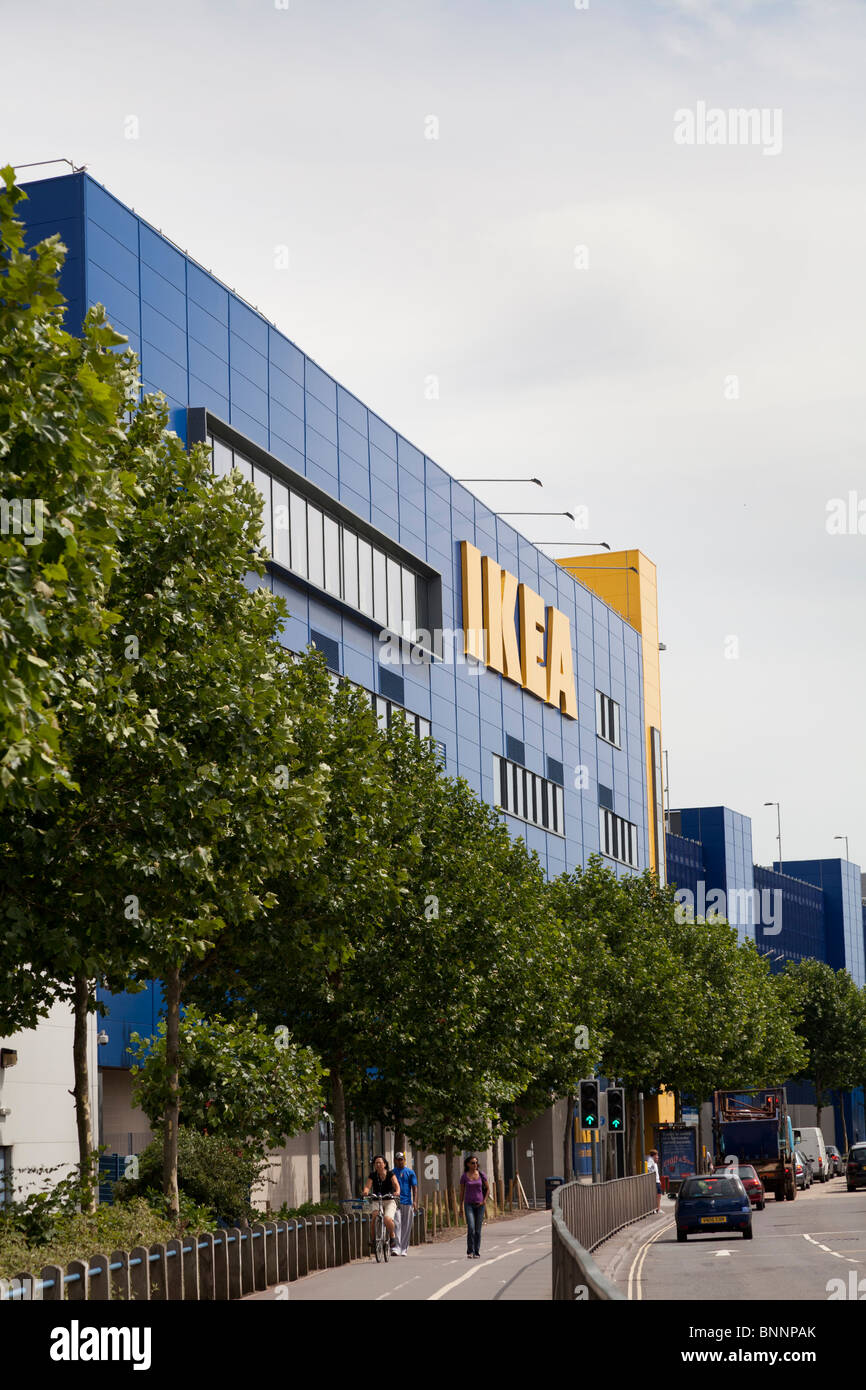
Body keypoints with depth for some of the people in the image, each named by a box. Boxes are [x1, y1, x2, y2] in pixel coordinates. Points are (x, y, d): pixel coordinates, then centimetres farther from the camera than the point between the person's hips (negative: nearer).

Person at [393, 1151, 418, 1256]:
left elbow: (414, 1188, 2)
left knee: (406, 1227, 3)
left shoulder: (410, 1172, 7)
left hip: (407, 1202, 0)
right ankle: (397, 1248, -19)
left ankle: (404, 1249, 12)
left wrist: (415, 1201, -9)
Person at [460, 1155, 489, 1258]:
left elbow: (488, 1188, 9)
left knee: (478, 1230, 3)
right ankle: (470, 1251, -6)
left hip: (479, 1204, 1)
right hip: (468, 1204, -1)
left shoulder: (481, 1175, 1)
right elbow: (462, 1191, 7)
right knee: (470, 1228, -16)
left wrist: (484, 1201, -4)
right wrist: (461, 1207, 7)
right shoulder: (464, 1176, -1)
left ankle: (477, 1252, 13)